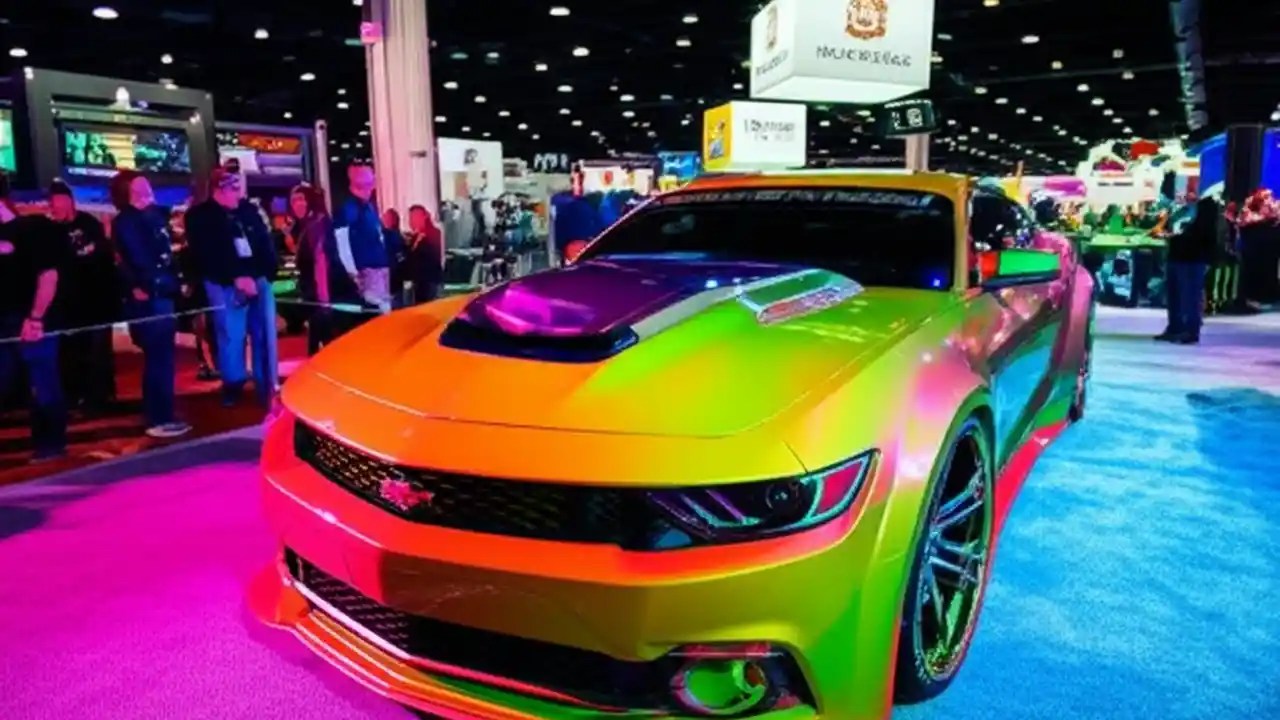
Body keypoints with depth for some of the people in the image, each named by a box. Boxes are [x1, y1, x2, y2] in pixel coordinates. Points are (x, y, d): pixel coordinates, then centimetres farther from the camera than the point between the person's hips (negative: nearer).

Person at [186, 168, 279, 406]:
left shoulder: (249, 210, 12)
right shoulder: (199, 217, 0)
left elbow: (266, 244, 8)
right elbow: (208, 256, -11)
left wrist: (265, 274, -7)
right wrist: (236, 278, -20)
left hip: (258, 281, 4)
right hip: (227, 286, -3)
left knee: (265, 335, 4)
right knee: (232, 337, 0)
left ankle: (267, 388, 13)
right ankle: (233, 387, 14)